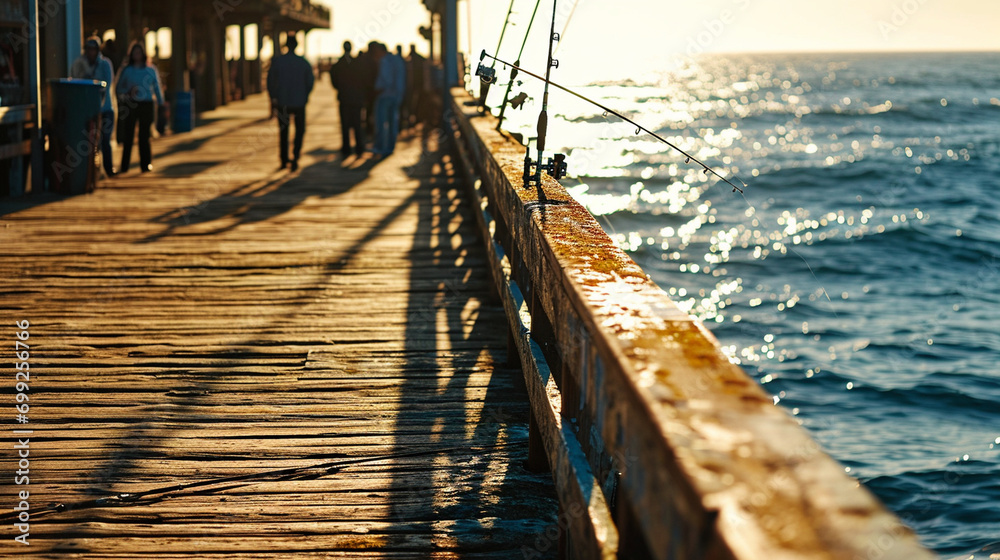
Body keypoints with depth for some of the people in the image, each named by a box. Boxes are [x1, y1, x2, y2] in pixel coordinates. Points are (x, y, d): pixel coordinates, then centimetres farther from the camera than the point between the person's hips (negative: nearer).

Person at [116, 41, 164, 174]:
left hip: (146, 105, 0)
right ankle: (124, 166, 2)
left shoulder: (151, 70, 9)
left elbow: (157, 88, 12)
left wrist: (161, 105, 6)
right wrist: (128, 92, -10)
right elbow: (118, 88, 9)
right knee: (127, 136, -3)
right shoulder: (126, 70, 8)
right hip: (129, 105, 0)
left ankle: (145, 164, 8)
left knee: (144, 136, 0)